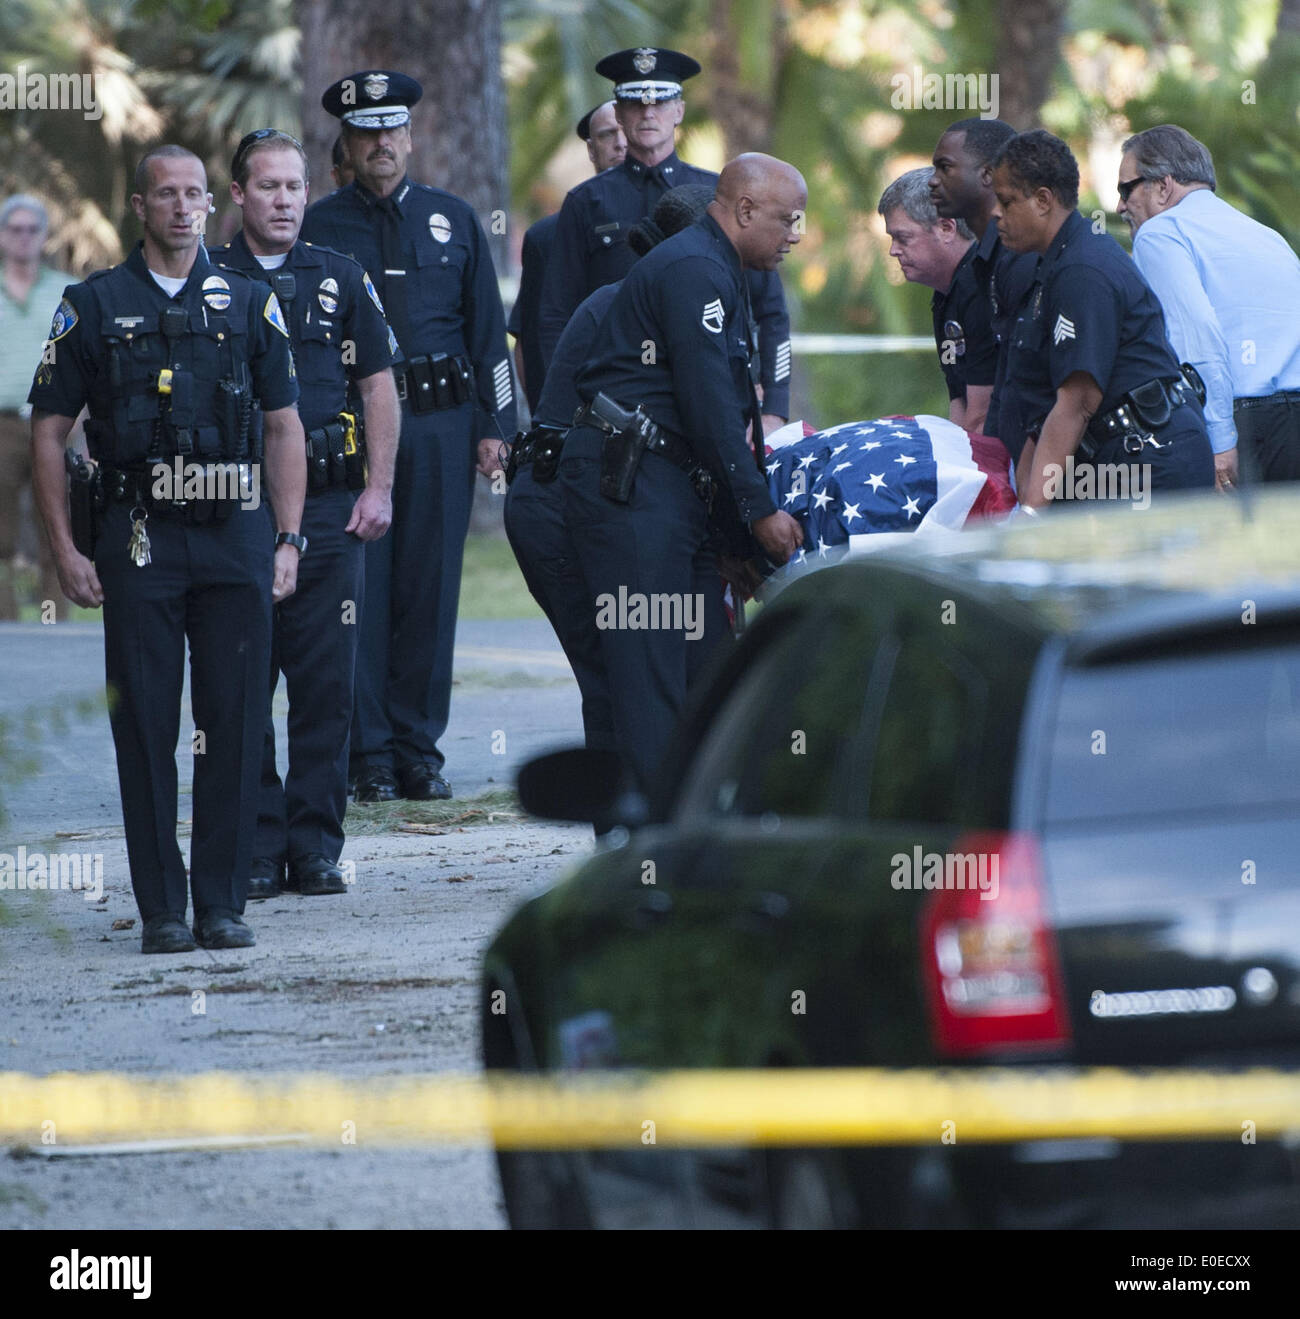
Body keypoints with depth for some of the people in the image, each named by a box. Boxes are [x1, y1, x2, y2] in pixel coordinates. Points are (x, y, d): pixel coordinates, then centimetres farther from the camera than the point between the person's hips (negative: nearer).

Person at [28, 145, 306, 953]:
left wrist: (287, 539, 4)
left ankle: (223, 903, 8)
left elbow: (284, 427, 13)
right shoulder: (94, 306, 4)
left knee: (235, 726, 0)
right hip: (140, 541, -1)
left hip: (234, 536, 2)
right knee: (146, 727, -1)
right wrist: (66, 550, -2)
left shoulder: (248, 303, 10)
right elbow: (49, 433, 5)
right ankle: (161, 909, 4)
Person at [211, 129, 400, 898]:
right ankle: (257, 843, 5)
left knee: (326, 682, 0)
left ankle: (316, 842, 7)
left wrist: (379, 489, 1)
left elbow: (380, 386, 10)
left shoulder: (340, 279, 10)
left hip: (329, 508, 1)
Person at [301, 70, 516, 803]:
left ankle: (420, 751, 8)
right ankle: (371, 758, 1)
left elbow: (488, 328, 13)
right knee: (362, 590, -4)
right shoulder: (320, 225, 6)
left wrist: (494, 424, 5)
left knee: (431, 587, 2)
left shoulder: (454, 220, 11)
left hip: (440, 423, 2)